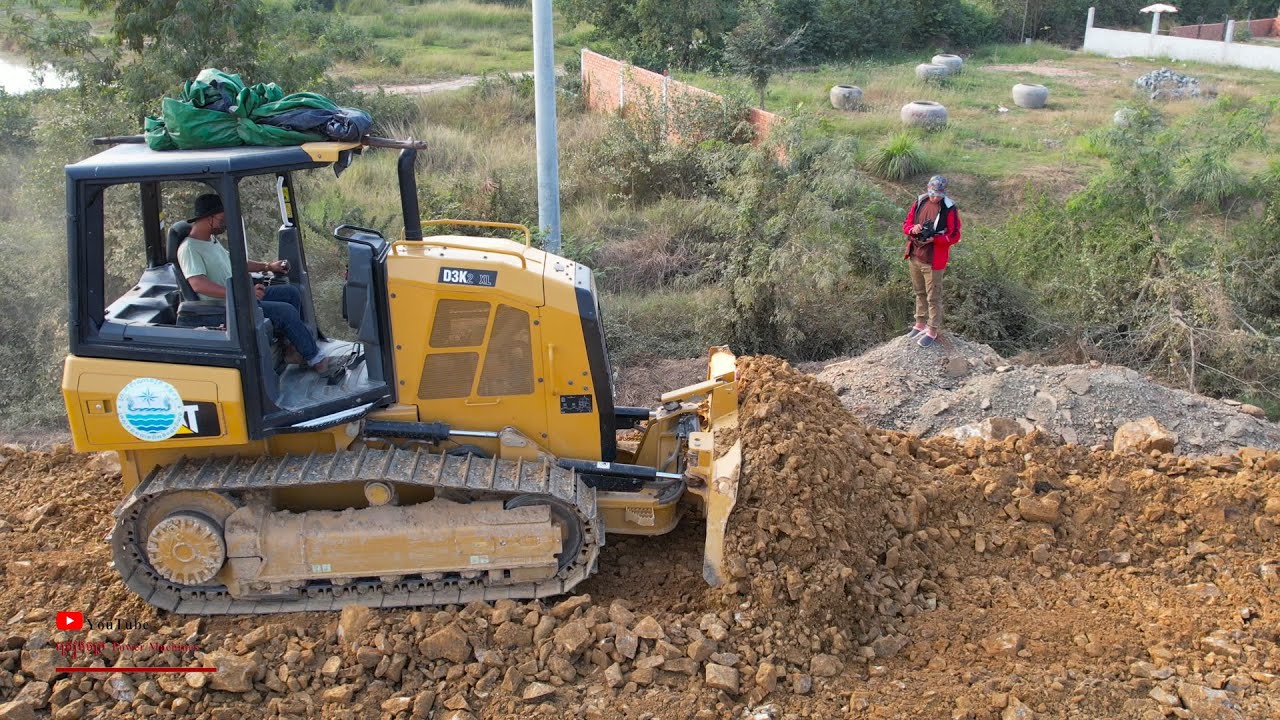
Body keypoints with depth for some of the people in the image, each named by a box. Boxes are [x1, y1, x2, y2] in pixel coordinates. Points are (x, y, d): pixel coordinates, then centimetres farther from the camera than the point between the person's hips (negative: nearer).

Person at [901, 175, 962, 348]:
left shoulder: (949, 209, -12)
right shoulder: (919, 202, 3)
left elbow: (954, 236, -11)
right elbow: (906, 225, 8)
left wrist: (934, 239, -25)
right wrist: (913, 229, -16)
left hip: (933, 260, -6)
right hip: (914, 257, 6)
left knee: (933, 297, 3)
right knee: (919, 293, 19)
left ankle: (932, 331, 13)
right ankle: (920, 324, 34)